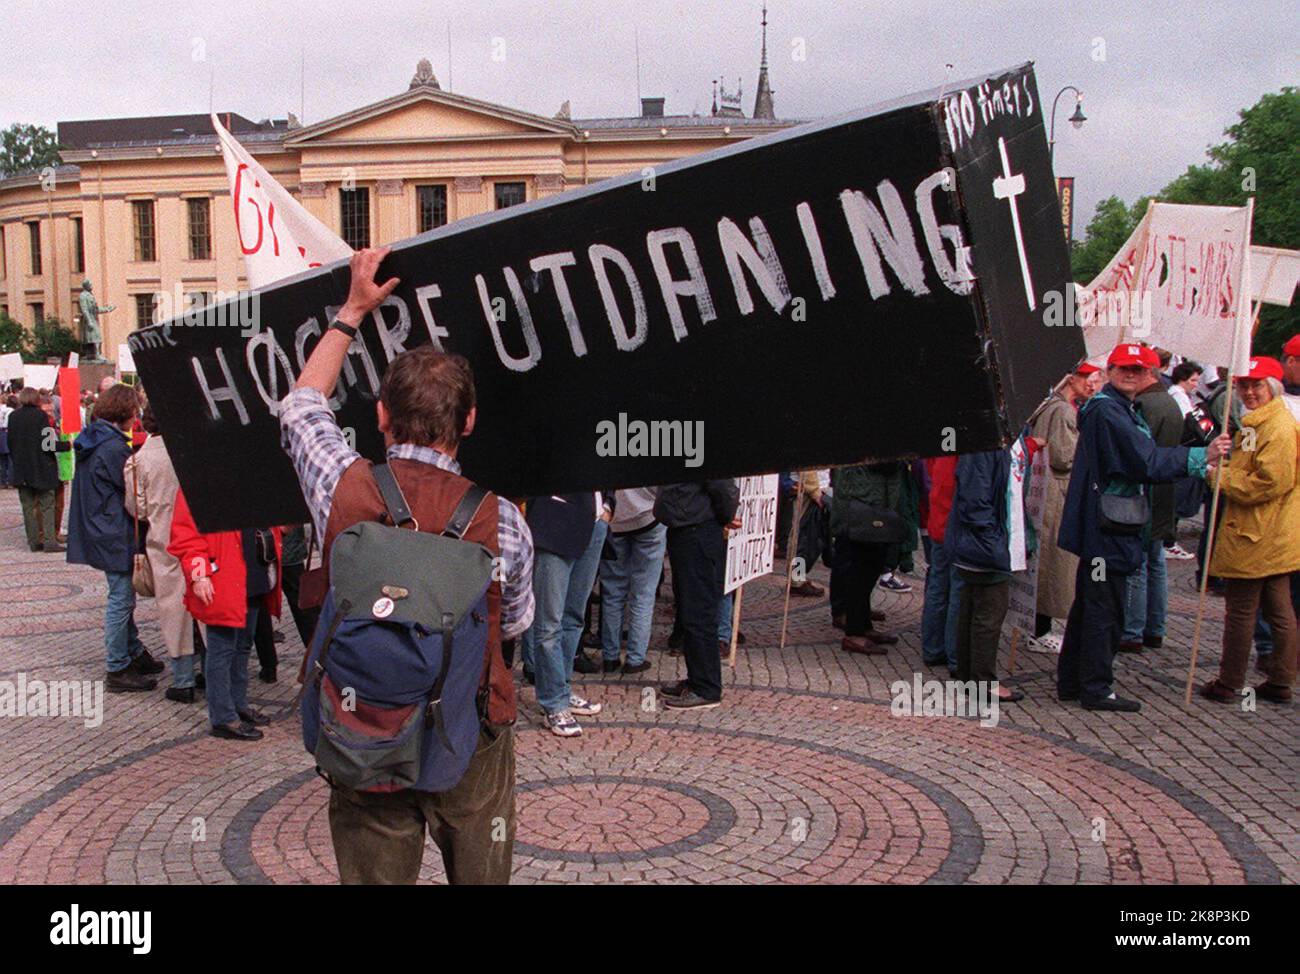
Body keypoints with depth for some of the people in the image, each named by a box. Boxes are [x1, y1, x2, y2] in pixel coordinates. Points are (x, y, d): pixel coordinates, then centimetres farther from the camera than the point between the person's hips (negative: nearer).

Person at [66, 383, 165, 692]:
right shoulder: (114, 448, -20)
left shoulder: (92, 441, 10)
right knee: (120, 599, -2)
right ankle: (118, 670, 5)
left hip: (98, 531, 10)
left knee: (123, 596, 19)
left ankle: (134, 652, 31)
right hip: (115, 535, -10)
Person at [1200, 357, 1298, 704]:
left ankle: (1229, 683, 6)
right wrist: (1225, 467, 7)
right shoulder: (1259, 423, 18)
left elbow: (1270, 481, -23)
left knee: (1240, 610, -2)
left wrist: (1223, 477, -15)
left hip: (1255, 539, -11)